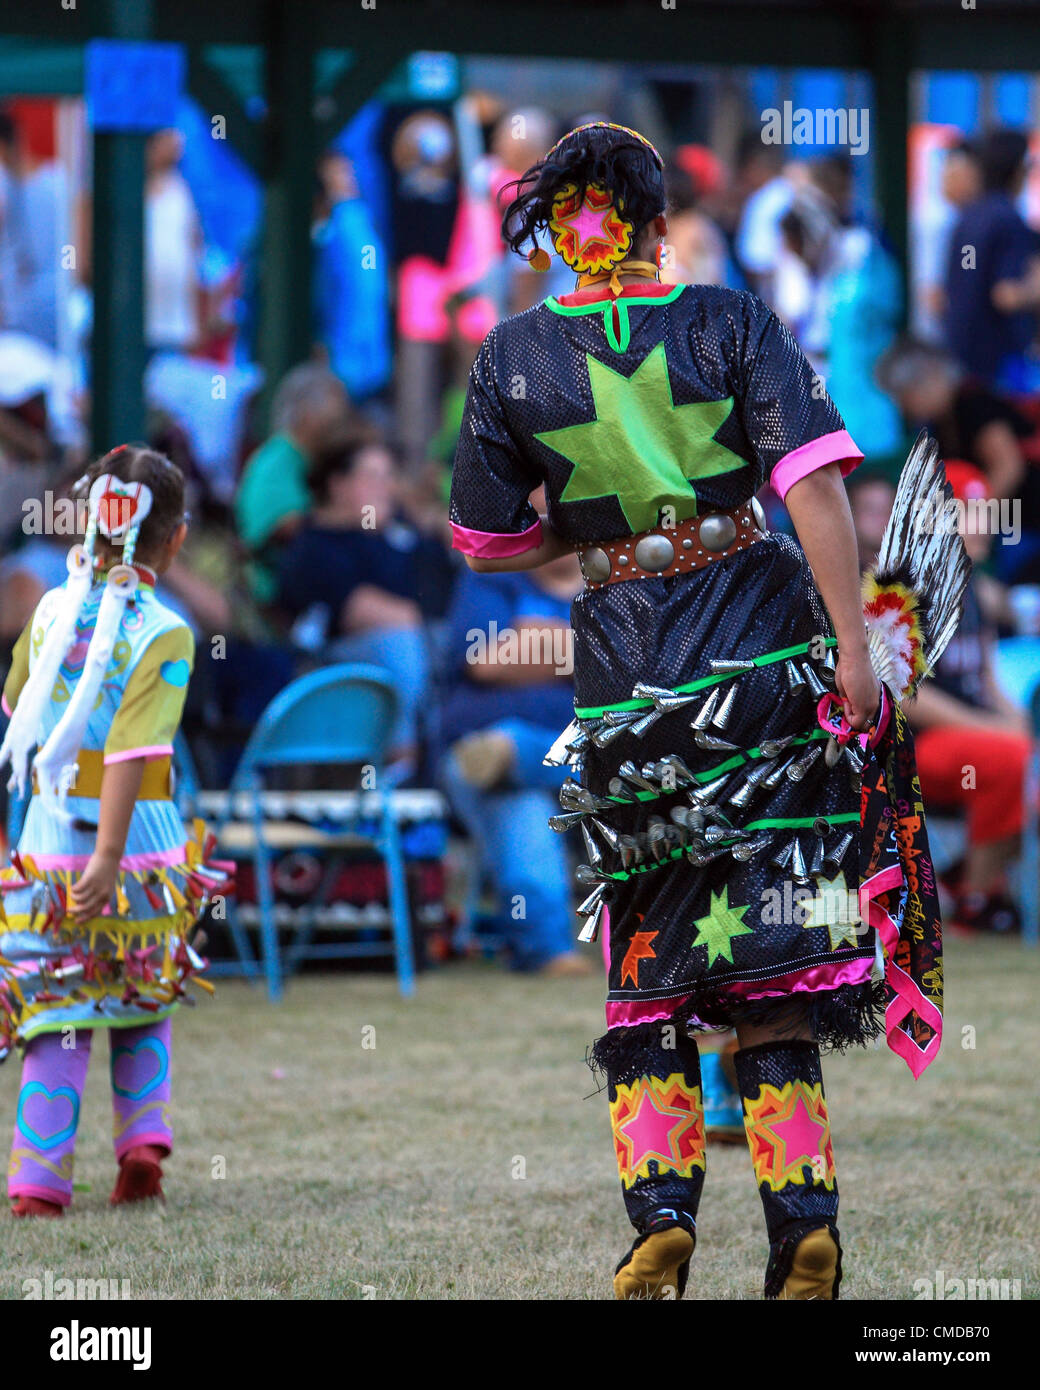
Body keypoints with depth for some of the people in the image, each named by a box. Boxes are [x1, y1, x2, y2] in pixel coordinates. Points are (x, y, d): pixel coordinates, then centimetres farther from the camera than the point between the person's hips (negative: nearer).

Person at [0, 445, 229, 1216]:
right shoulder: (164, 634, -11)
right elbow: (133, 750, -20)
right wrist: (110, 856, -24)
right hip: (139, 837, -2)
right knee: (144, 1007, 19)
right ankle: (144, 1139, 5)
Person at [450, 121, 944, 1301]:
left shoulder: (512, 359, 1)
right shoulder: (731, 324, -2)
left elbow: (487, 547, 6)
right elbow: (814, 483, -11)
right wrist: (851, 639, -12)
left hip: (627, 661, 0)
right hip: (765, 637, 0)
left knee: (646, 960, 11)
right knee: (771, 951, 3)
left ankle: (659, 1207, -3)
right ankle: (802, 1224, -4)